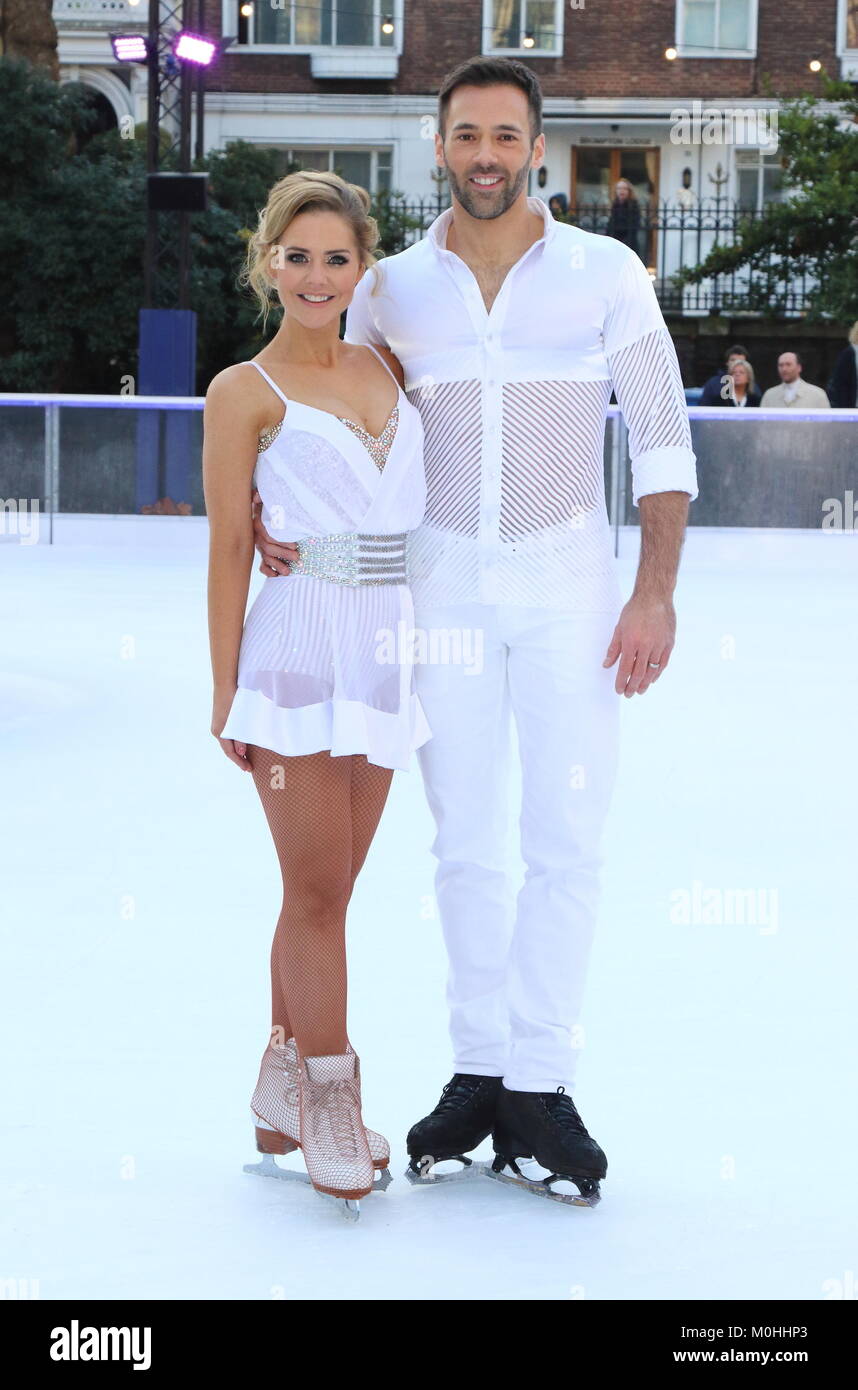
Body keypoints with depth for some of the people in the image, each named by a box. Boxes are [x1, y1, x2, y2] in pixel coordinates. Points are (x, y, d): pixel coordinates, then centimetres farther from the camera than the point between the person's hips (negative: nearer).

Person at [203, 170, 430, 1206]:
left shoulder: (388, 364, 10)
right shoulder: (246, 393, -3)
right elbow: (229, 549, -4)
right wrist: (226, 692, -6)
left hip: (388, 646, 5)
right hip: (302, 644, -5)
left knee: (326, 888, 12)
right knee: (317, 889, -3)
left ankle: (282, 1094, 23)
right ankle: (331, 1108, 7)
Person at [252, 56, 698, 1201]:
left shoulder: (604, 272, -2)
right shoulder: (393, 289, 4)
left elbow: (662, 435, -2)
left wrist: (657, 591, -11)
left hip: (568, 580, -2)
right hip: (444, 581, 2)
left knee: (565, 839, -6)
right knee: (465, 841, 5)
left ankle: (538, 1085, 1)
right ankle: (478, 1071, 15)